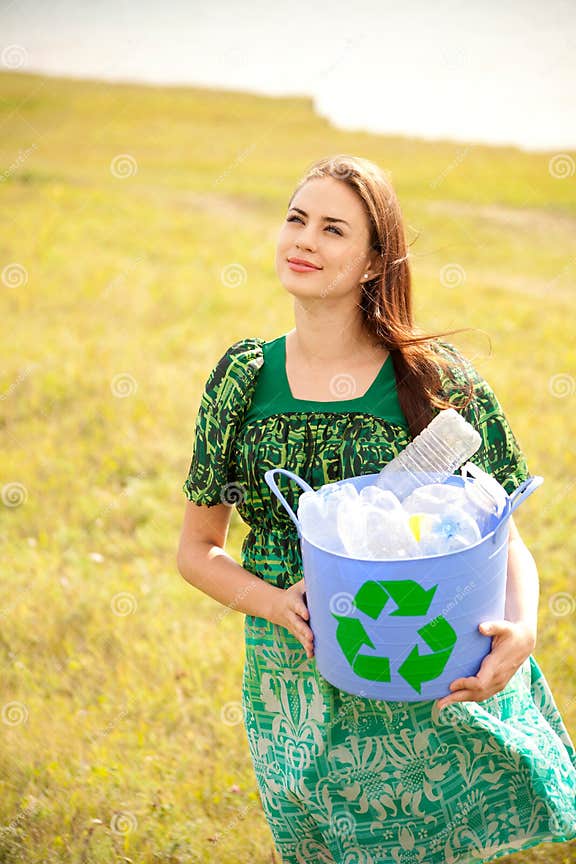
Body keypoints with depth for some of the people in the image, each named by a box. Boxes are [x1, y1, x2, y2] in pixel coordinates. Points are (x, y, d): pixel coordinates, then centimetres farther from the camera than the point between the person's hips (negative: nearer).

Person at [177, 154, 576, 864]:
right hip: (298, 693, 2)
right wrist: (277, 604, -13)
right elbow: (196, 549, 5)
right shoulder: (242, 378, -1)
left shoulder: (438, 378, -7)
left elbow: (505, 539, -2)